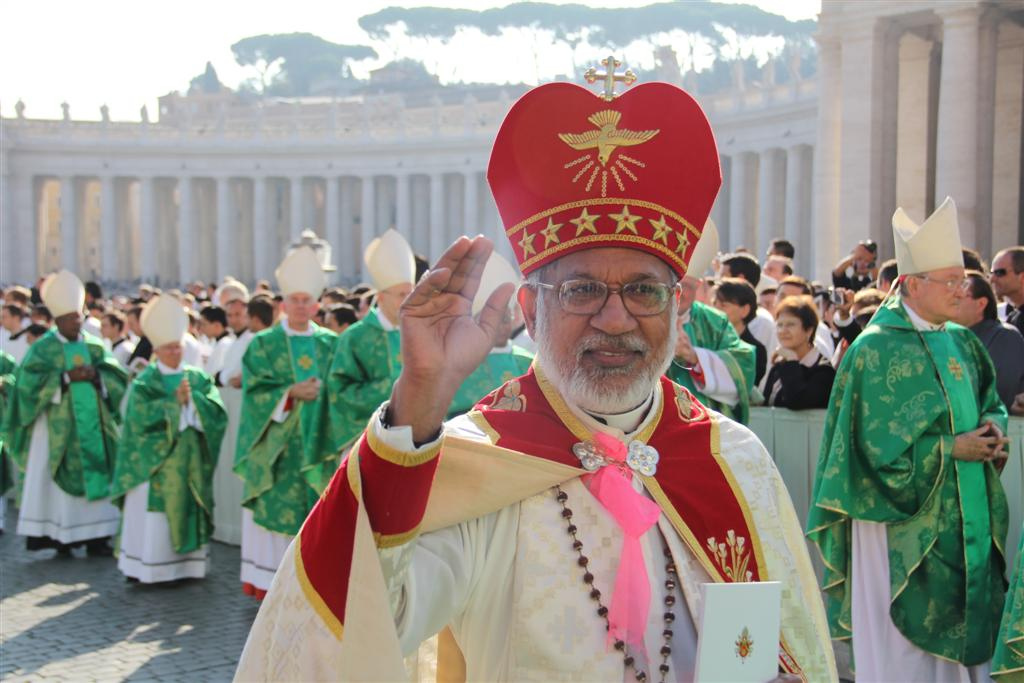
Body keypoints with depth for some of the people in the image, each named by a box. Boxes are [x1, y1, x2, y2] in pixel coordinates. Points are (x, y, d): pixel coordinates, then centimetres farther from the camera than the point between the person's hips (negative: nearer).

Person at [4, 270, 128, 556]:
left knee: (95, 474, 1)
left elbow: (118, 378, 5)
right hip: (58, 426, -3)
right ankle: (59, 536, 4)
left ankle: (95, 536, 5)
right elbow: (29, 381, -11)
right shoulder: (43, 348, 0)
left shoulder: (94, 346, 10)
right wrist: (66, 377, -17)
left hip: (91, 423, 3)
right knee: (56, 478, -3)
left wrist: (95, 375, -13)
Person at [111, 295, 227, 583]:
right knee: (155, 510, -6)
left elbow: (216, 410, -1)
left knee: (188, 509, 3)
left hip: (190, 459, 3)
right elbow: (141, 415, -14)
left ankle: (186, 562, 9)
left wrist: (192, 398, -14)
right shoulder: (145, 382, 1)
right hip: (155, 458, -3)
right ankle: (147, 568, -2)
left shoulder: (197, 378, 11)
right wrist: (175, 401, -13)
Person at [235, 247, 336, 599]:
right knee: (277, 505, -3)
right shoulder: (264, 344, 3)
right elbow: (256, 391, -6)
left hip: (318, 441, 2)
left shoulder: (329, 344, 10)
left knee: (317, 505, -1)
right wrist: (291, 393, -19)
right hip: (278, 447, -2)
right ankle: (271, 582, 5)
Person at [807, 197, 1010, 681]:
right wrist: (952, 447, -16)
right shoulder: (876, 350, -12)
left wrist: (991, 428, -3)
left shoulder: (963, 343, 9)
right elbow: (880, 443, -15)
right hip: (905, 519, -6)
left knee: (961, 629, 11)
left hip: (965, 514, 7)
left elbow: (991, 402, 19)